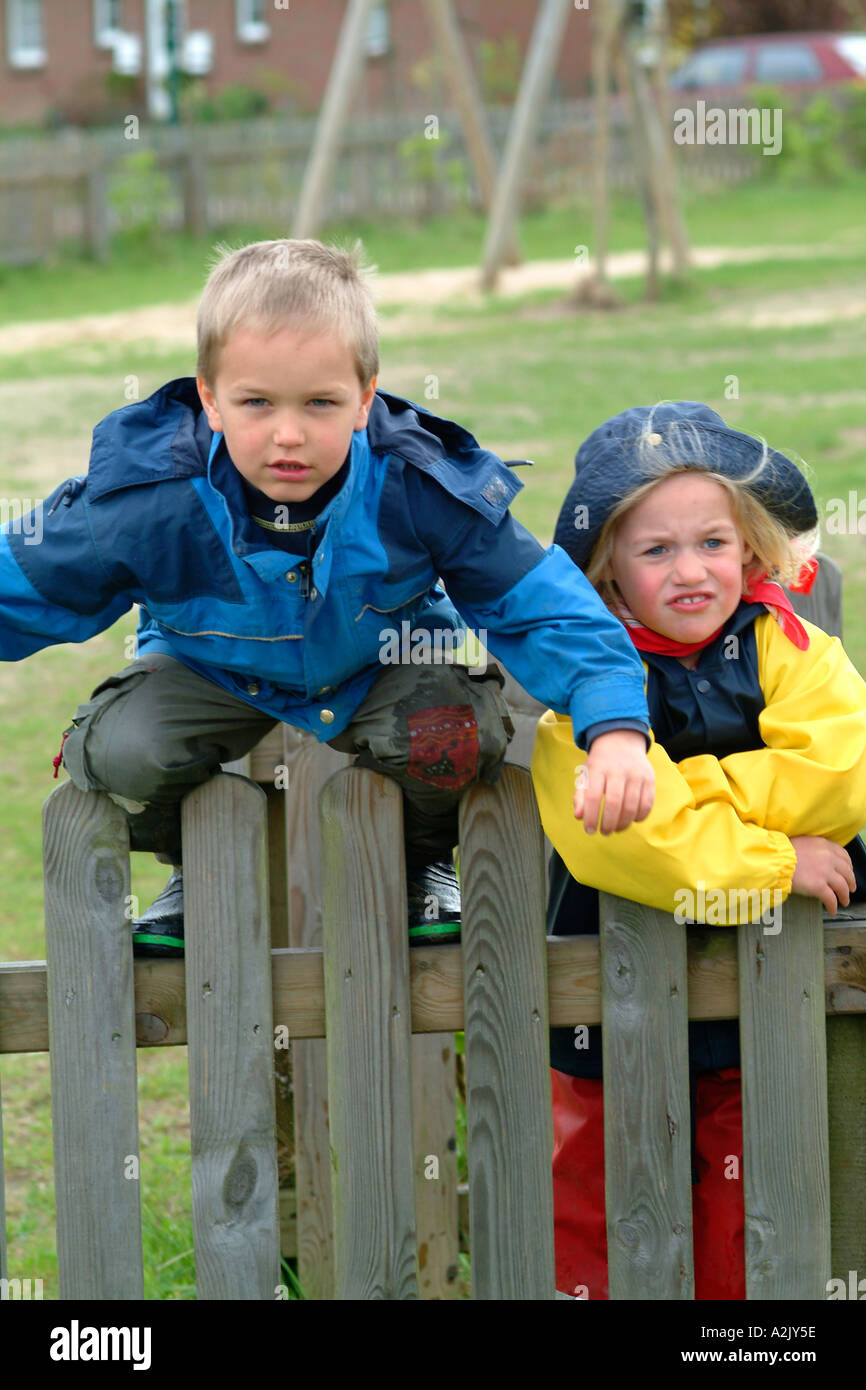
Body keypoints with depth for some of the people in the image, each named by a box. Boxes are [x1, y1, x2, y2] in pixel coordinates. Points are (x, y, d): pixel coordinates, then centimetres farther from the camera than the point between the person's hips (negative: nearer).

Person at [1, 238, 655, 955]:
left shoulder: (424, 492, -29)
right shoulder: (141, 503, -31)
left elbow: (544, 607, -23)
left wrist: (616, 729, -36)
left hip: (384, 664, 0)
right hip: (213, 673, 0)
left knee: (453, 737, -30)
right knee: (121, 752, -27)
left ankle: (423, 863, 8)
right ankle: (197, 873, 10)